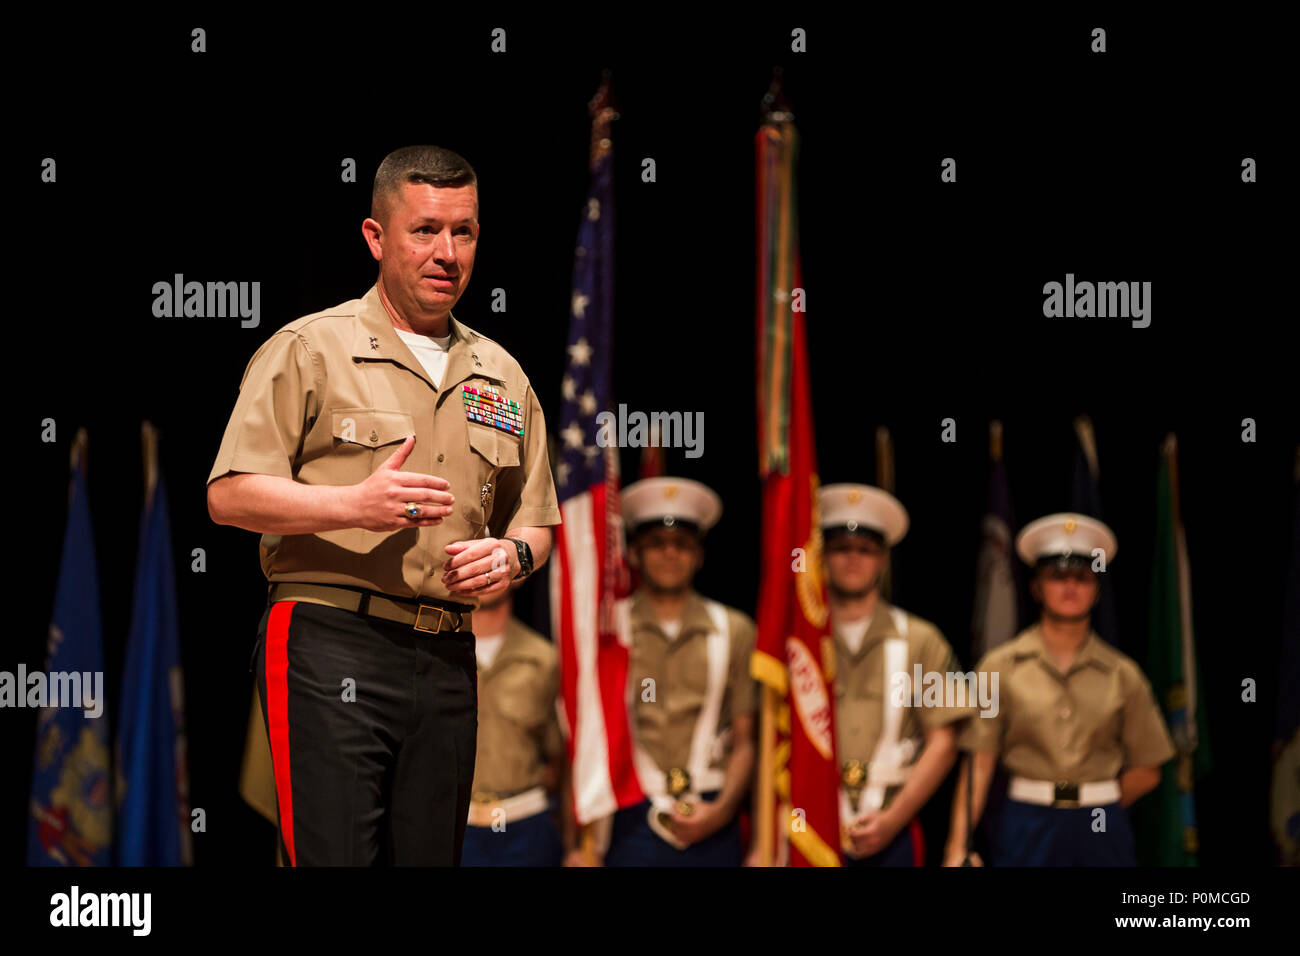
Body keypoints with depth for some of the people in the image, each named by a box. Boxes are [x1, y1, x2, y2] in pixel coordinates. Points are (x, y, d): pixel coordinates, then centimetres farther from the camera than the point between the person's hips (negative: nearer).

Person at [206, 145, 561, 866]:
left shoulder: (501, 377, 18)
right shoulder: (309, 349, 1)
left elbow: (535, 519, 25)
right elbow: (229, 495, -6)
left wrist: (512, 553, 0)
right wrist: (356, 505, -20)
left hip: (448, 663, 6)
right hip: (331, 647, -5)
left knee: (429, 859, 6)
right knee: (334, 858, -13)